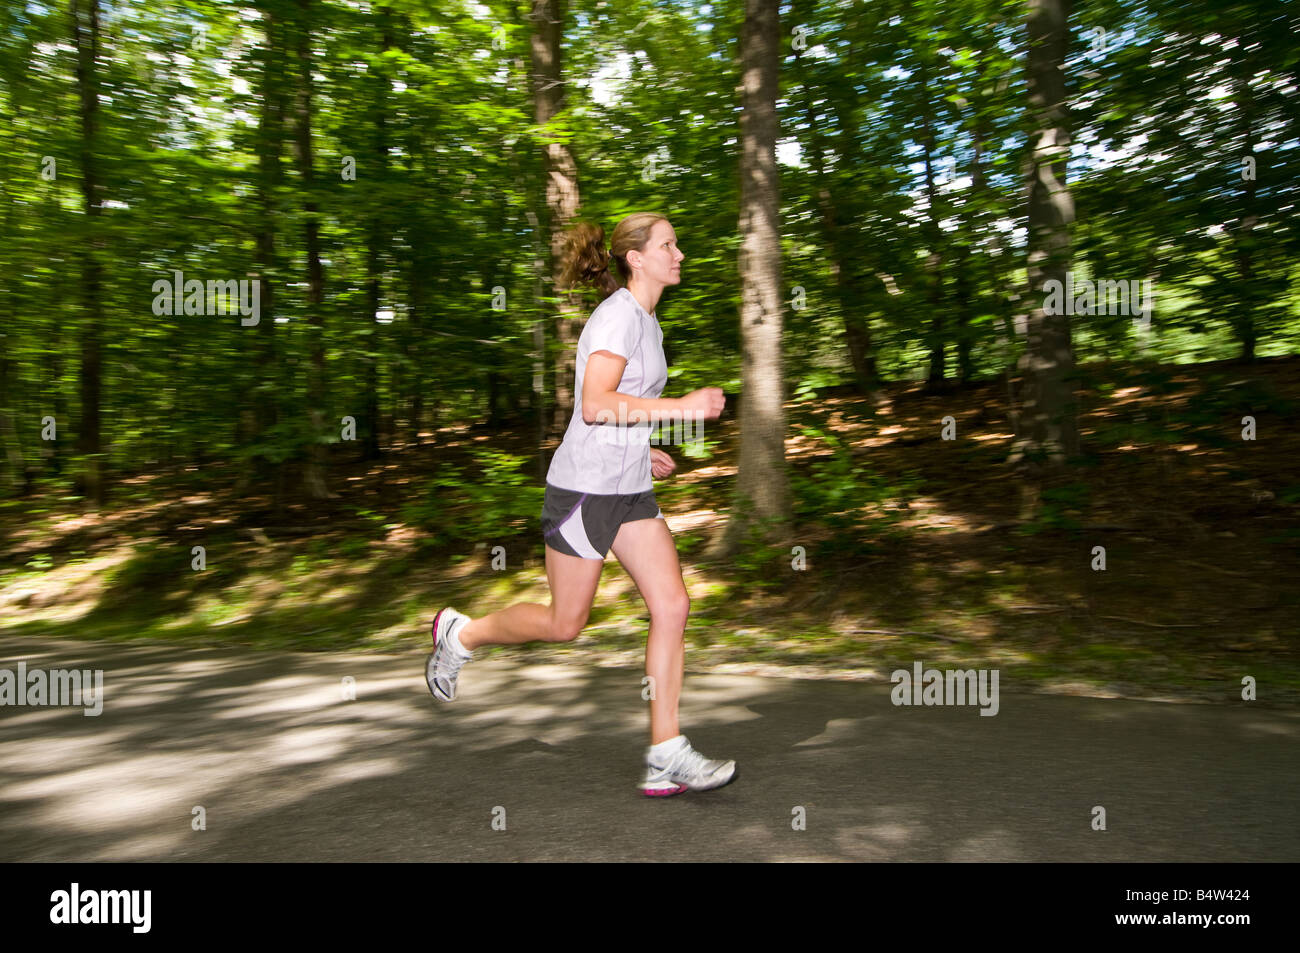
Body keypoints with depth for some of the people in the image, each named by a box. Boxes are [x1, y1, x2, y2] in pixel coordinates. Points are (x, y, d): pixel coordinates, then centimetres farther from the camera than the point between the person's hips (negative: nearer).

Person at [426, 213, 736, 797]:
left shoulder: (643, 319, 15)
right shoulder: (618, 313, -13)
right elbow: (595, 405, -24)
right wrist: (680, 407, -24)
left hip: (629, 489, 9)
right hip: (584, 486, -9)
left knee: (672, 605, -2)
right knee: (564, 624, 4)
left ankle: (666, 757, 4)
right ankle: (461, 634, 30)